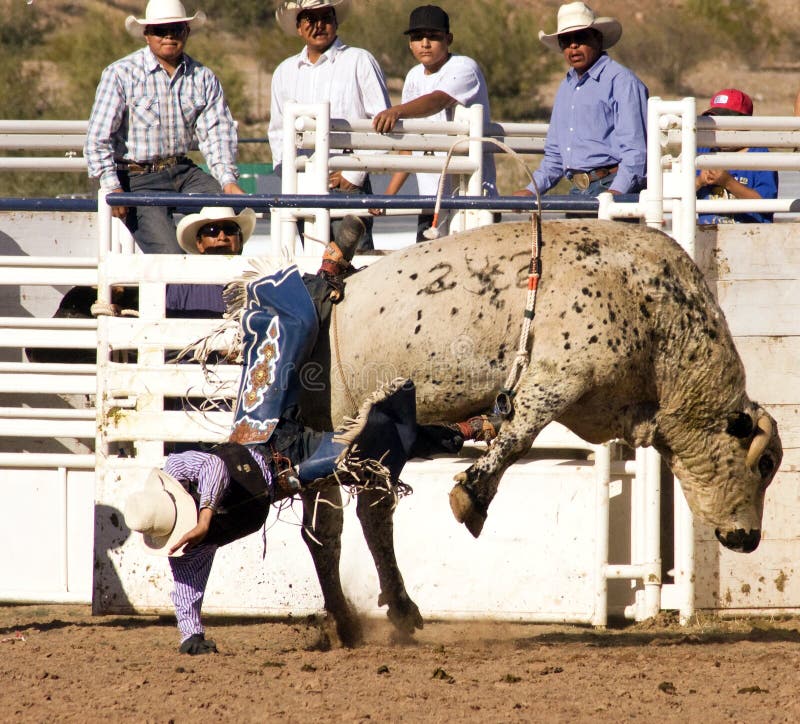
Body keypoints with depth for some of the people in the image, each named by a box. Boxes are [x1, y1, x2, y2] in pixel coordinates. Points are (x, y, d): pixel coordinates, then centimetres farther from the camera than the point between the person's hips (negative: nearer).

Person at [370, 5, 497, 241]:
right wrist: (389, 194, 16)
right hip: (431, 200, 7)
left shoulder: (464, 68, -8)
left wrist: (397, 111, -48)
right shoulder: (415, 77, 15)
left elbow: (438, 100, -30)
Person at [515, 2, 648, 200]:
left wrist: (617, 191, -23)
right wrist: (532, 190, 17)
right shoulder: (566, 88, 24)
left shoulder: (621, 81, -2)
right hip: (577, 192, 7)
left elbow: (635, 150, -10)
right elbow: (555, 154, 31)